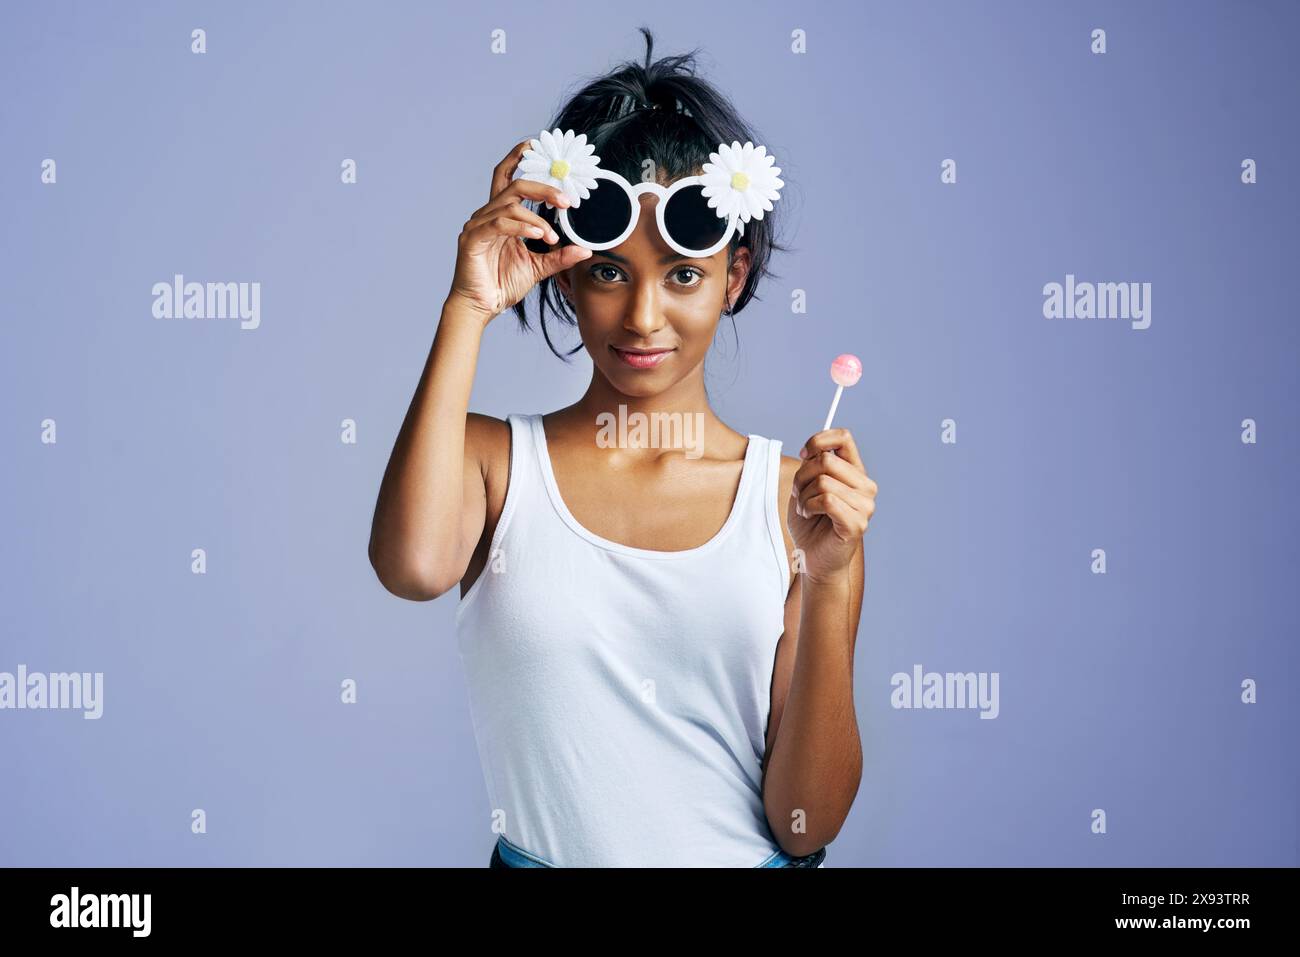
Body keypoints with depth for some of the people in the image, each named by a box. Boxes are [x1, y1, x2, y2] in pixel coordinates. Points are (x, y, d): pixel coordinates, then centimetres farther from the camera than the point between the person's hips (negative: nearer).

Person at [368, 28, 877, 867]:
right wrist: (468, 310, -14)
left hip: (752, 858, -1)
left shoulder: (798, 496, -1)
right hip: (540, 857, 1)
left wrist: (830, 581, -15)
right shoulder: (494, 461, 0)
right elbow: (413, 567, -23)